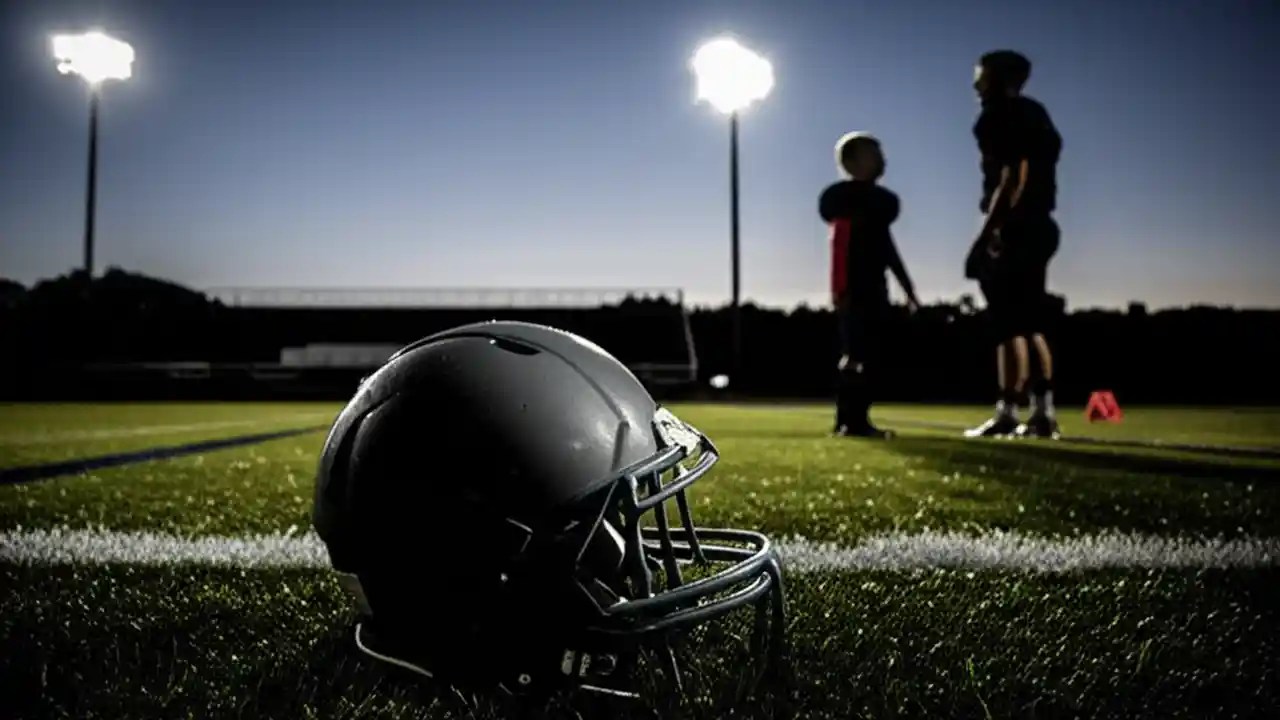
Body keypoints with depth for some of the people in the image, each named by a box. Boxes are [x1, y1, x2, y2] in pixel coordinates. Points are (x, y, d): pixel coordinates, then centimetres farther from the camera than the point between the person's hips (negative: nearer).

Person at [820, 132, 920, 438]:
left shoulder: (879, 199, 21)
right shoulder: (845, 195, -6)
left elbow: (886, 247, 24)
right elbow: (840, 243, -14)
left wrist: (908, 289, 23)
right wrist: (840, 289, -22)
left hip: (874, 287, 9)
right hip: (854, 288, -9)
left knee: (869, 354, 7)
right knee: (856, 353, -12)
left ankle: (856, 419, 10)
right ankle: (850, 420, -11)